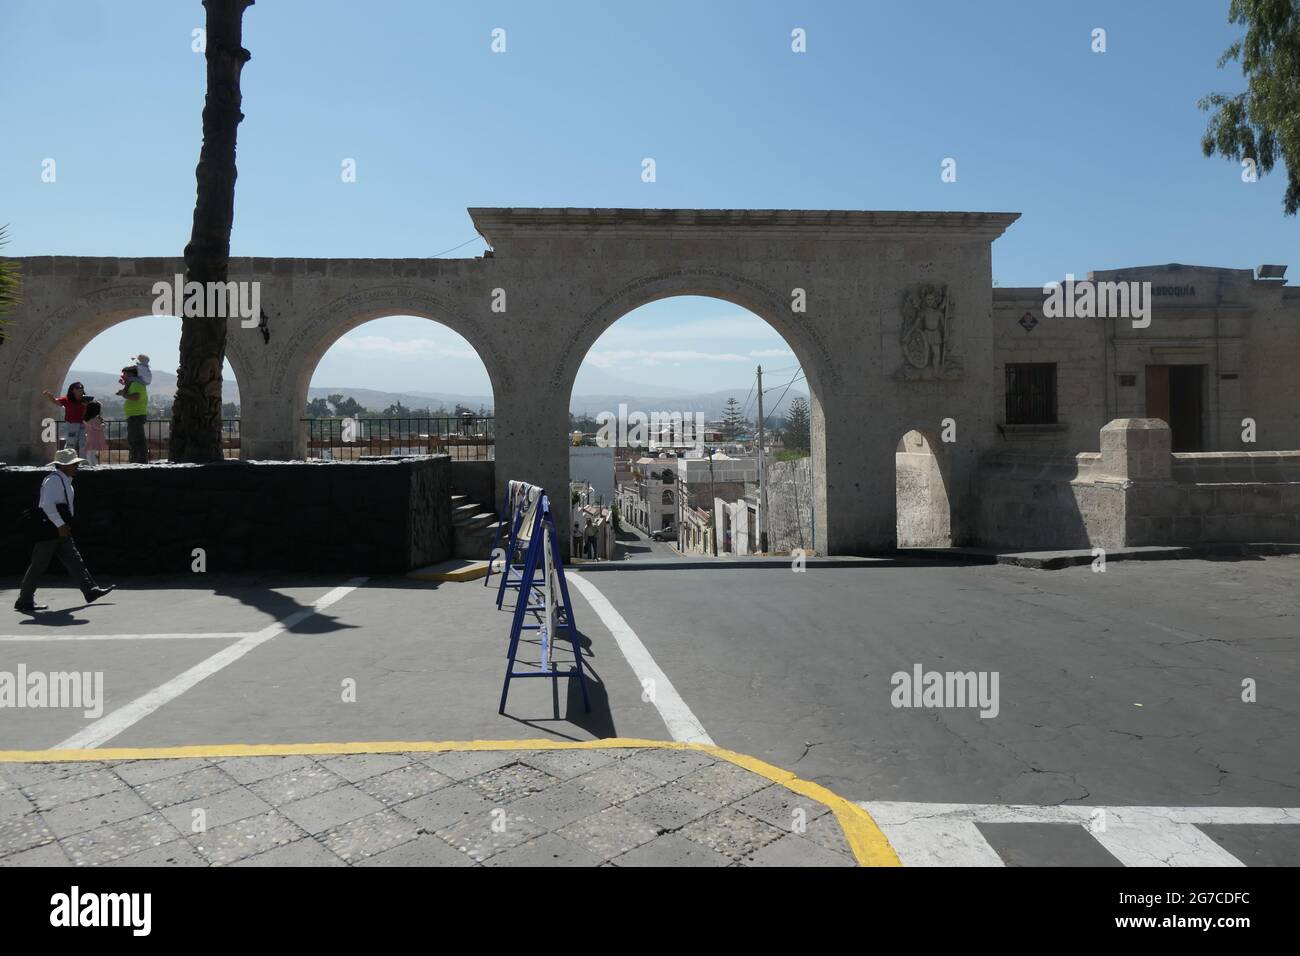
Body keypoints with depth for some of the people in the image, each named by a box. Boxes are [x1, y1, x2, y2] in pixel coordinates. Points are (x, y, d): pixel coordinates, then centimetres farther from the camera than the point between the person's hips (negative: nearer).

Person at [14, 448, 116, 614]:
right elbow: (47, 504, -26)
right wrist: (60, 525, -27)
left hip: (61, 531, 10)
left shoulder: (65, 480, 14)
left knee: (73, 560, 7)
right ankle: (24, 602, 7)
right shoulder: (53, 480, -17)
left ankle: (90, 591, 8)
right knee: (39, 565, -2)